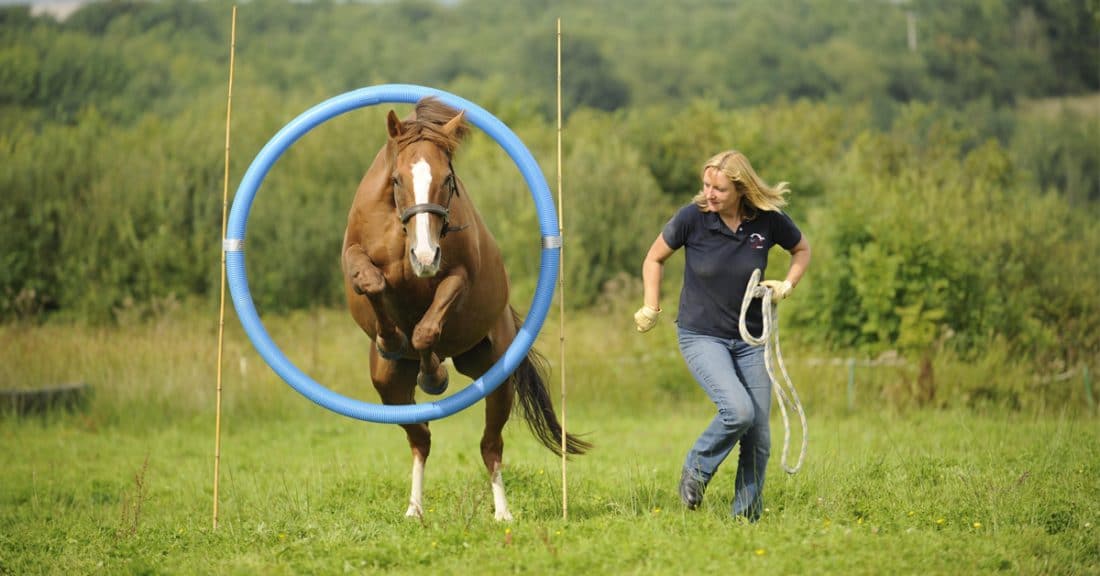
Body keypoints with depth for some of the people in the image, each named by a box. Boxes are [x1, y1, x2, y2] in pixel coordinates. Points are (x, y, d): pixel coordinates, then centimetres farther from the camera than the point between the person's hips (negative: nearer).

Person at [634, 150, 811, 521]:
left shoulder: (769, 221, -10)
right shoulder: (693, 218, -15)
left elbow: (802, 249, 12)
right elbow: (654, 258, 3)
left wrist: (787, 286, -3)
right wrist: (651, 309, -1)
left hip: (750, 339, 3)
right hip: (701, 336, -3)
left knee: (759, 437, 2)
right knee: (738, 410, -25)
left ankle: (747, 516, 18)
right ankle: (696, 470, 2)